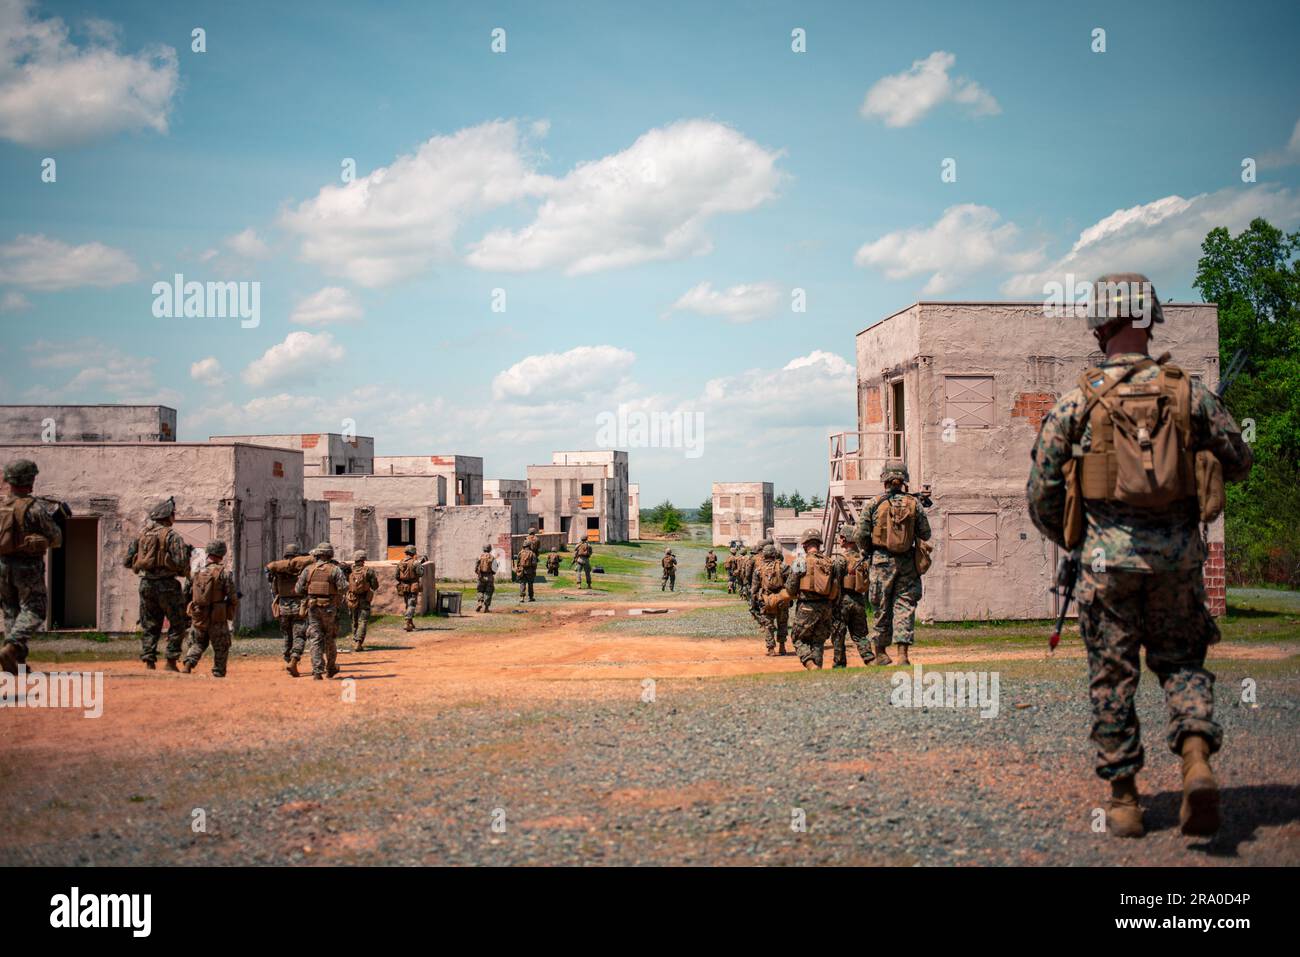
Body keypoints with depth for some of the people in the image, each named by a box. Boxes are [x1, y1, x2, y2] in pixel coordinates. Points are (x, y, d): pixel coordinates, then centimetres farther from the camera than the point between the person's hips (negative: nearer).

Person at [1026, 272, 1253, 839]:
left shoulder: (1075, 402, -2)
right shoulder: (1188, 392, 1)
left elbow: (1040, 490, 0)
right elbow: (1239, 463, 12)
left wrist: (1067, 538, 18)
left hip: (1108, 557, -1)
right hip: (1178, 555, 1)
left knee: (1112, 677, 8)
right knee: (1181, 661, 16)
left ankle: (1124, 800, 14)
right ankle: (1197, 761, -7)